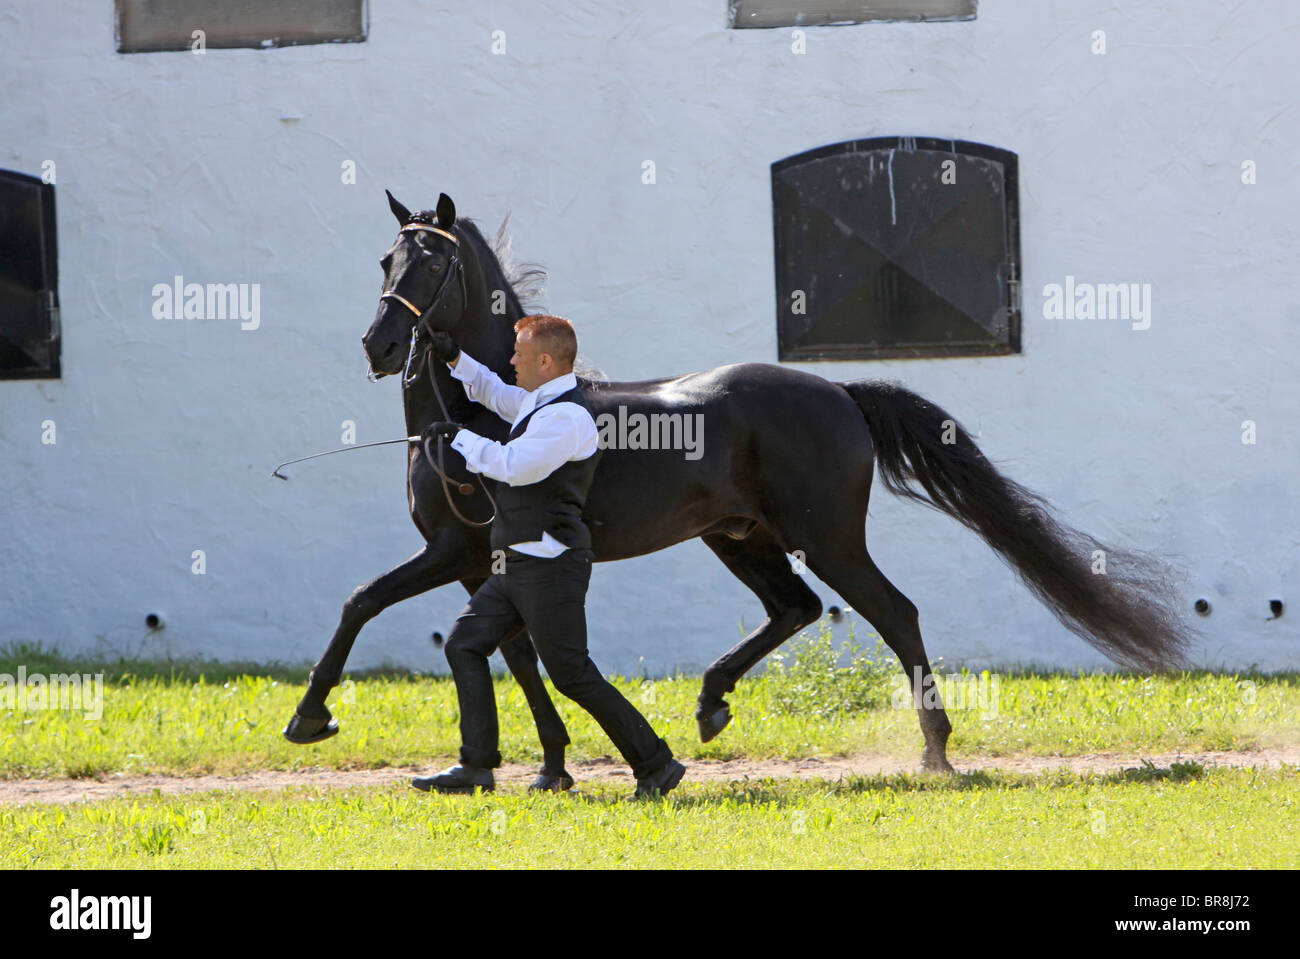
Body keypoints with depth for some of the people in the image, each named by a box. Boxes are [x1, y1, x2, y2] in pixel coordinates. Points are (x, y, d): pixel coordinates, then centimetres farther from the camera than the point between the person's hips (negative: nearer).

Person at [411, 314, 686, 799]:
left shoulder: (567, 416, -17)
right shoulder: (538, 404, 15)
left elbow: (517, 465, -27)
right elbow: (497, 395, 36)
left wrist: (460, 437, -16)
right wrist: (456, 359, 26)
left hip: (549, 567, -10)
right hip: (516, 566, 10)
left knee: (573, 675, -9)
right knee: (465, 644, 6)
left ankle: (656, 766, -2)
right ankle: (476, 768, 5)